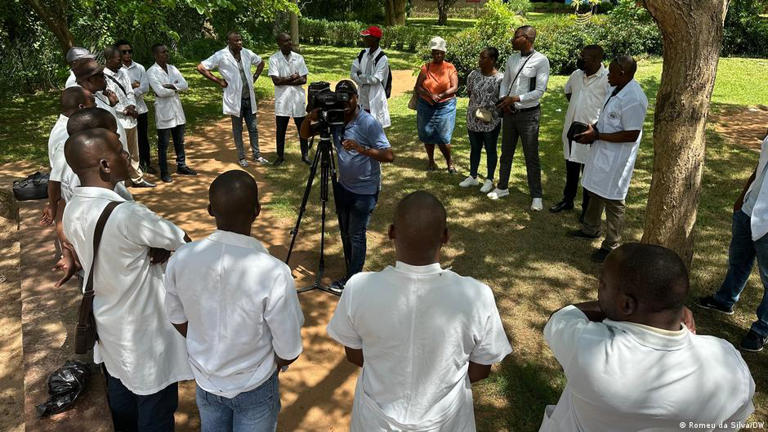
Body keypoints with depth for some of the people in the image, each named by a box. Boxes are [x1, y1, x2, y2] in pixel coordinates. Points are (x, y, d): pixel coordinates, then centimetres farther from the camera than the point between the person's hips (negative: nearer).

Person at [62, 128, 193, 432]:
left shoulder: (72, 210, -6)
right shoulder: (126, 214, -32)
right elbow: (184, 240, -19)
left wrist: (157, 247, -12)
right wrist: (162, 249, -1)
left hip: (110, 324, 8)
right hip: (144, 330, -8)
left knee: (121, 401, 28)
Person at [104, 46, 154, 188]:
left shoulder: (122, 72, 9)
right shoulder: (102, 76, -13)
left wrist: (131, 106, -8)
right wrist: (125, 110, -13)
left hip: (130, 119, 7)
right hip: (116, 122, -7)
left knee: (134, 152, 19)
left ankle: (137, 178, 32)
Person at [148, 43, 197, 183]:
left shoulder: (173, 68, 8)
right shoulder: (152, 72, -10)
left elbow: (185, 85, -3)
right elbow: (160, 92, -21)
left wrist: (170, 86, -16)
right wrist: (176, 88, -7)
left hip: (177, 109, 6)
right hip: (163, 112, -6)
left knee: (179, 141, 16)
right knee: (163, 144, 4)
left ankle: (181, 166, 30)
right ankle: (164, 172, 14)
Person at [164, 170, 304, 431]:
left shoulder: (181, 259, -20)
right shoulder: (273, 273, -33)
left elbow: (179, 321, -2)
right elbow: (289, 353, -21)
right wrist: (268, 366, 1)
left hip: (205, 380, 4)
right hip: (254, 388, -3)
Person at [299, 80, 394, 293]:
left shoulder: (369, 124, -19)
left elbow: (389, 155, -24)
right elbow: (304, 135, 4)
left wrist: (362, 149, -39)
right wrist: (310, 119, -17)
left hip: (364, 191, -7)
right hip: (343, 186, 7)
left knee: (356, 234, 0)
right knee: (345, 233, 15)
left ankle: (352, 279, 16)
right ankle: (352, 274, 31)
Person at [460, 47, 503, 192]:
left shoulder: (500, 79, -12)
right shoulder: (474, 74, 0)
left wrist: (491, 112, -11)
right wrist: (477, 105, 6)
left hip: (491, 122, -4)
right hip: (473, 119, 4)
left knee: (490, 150, 9)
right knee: (474, 148, 15)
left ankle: (489, 180, 21)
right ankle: (473, 177, 29)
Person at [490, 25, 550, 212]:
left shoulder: (541, 60, -12)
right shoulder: (512, 59, 6)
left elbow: (539, 91, -16)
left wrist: (514, 99, -20)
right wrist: (503, 100, -8)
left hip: (529, 114, -6)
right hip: (510, 112, 6)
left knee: (531, 157, 0)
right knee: (506, 153, 15)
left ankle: (536, 196, 10)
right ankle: (502, 187, 30)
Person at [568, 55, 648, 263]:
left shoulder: (633, 99, -25)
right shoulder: (616, 90, 5)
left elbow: (631, 135, -26)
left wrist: (596, 135, -23)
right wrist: (592, 129, 1)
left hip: (616, 159, -10)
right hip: (601, 153, 10)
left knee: (612, 201, 2)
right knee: (595, 192, 24)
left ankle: (611, 246, 16)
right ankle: (590, 229, 44)